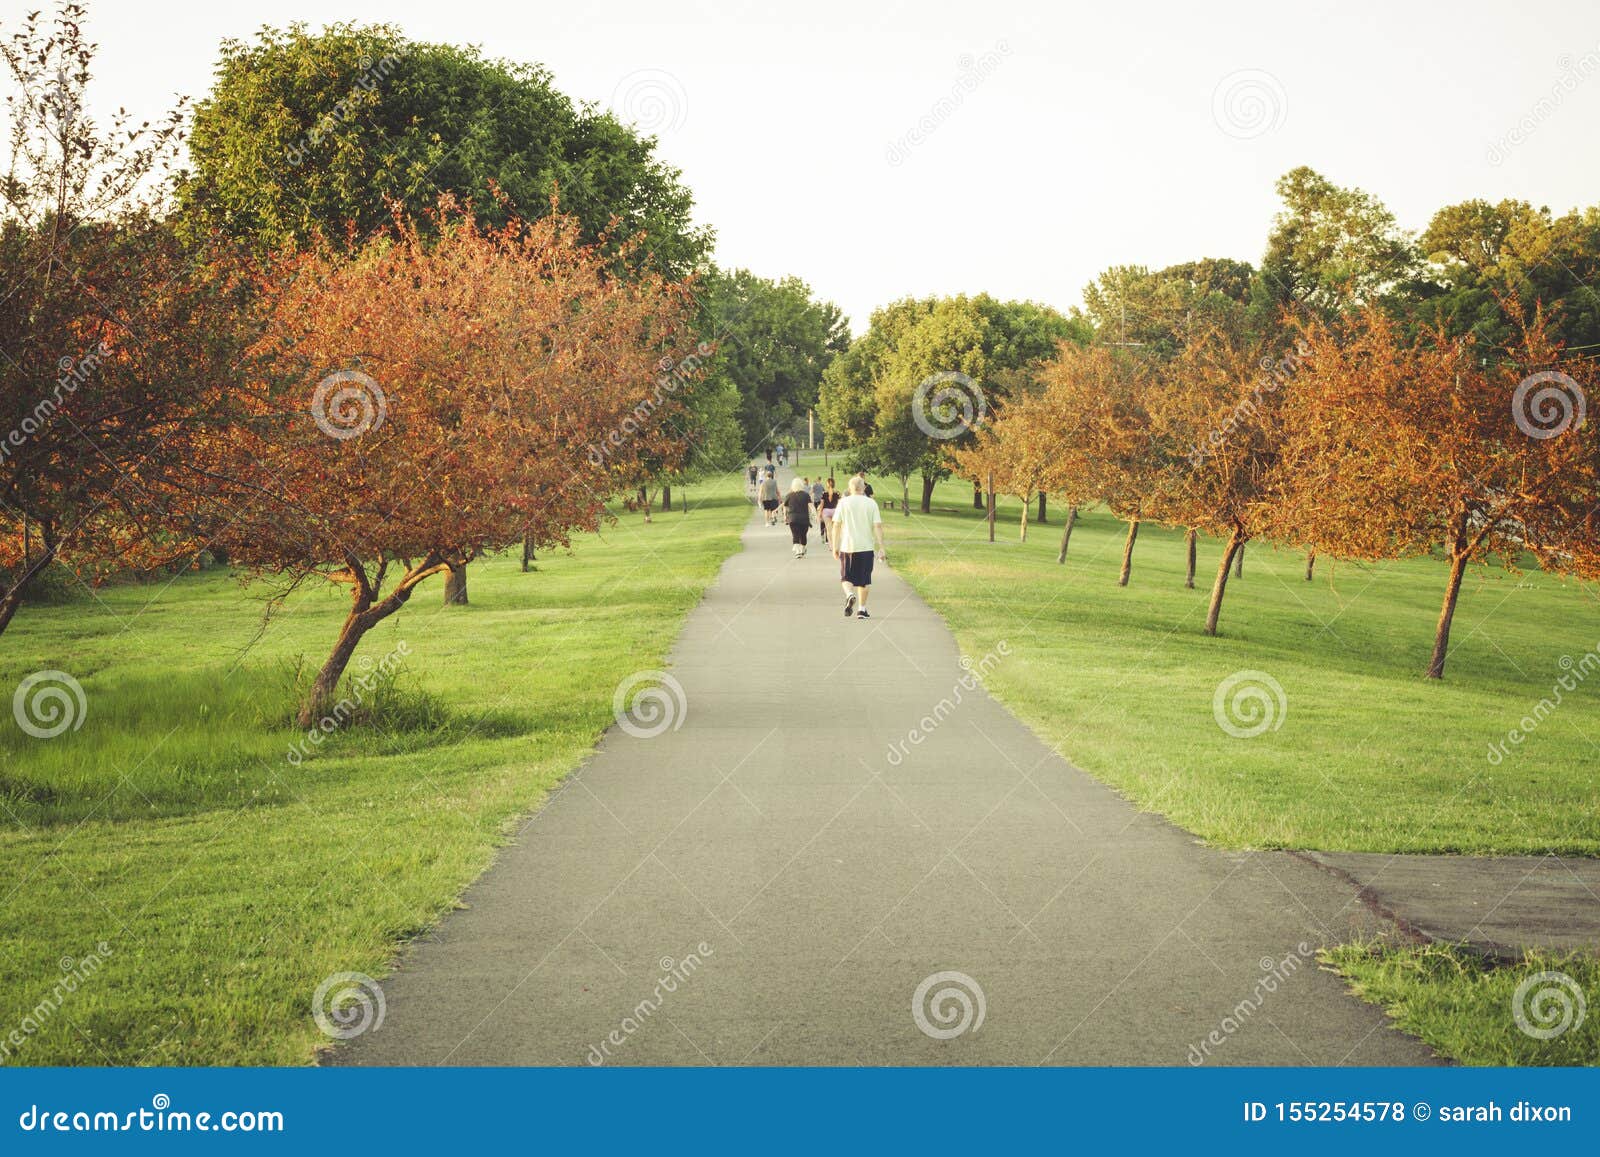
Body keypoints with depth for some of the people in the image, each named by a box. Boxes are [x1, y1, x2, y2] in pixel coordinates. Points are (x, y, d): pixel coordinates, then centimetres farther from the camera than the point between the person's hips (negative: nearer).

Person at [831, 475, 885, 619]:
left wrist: (835, 547, 6)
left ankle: (849, 595, -21)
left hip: (847, 547, 0)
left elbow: (836, 526, -1)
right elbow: (878, 526, -4)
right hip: (866, 547, 0)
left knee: (846, 577, 8)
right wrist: (881, 548, -1)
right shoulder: (871, 503, 0)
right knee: (864, 580, 12)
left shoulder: (843, 503, 0)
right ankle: (862, 609, 12)